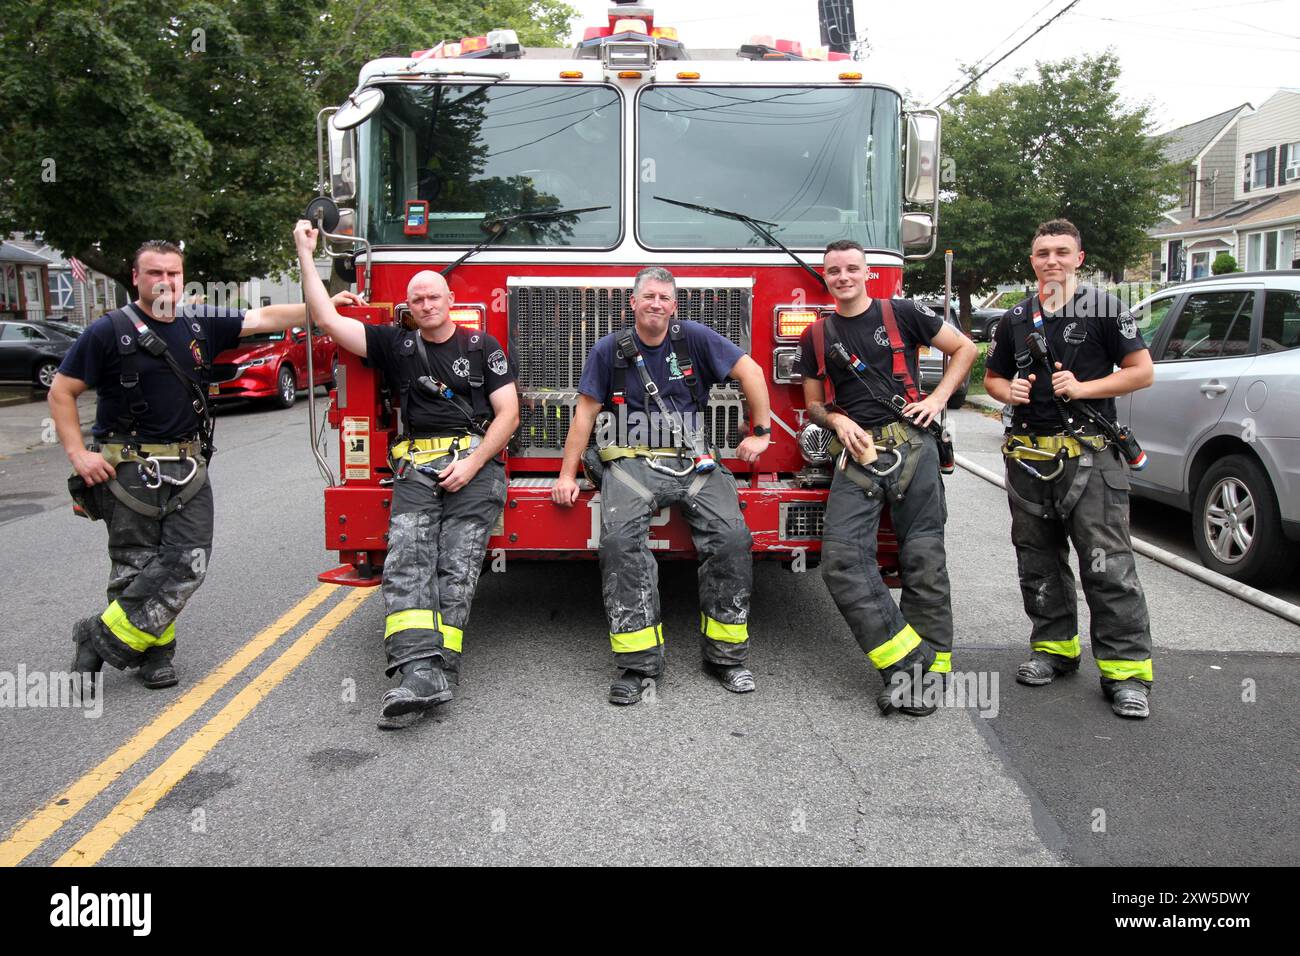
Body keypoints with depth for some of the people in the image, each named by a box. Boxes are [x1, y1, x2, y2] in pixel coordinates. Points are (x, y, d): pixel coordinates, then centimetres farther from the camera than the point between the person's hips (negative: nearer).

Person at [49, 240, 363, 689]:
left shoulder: (200, 323, 8)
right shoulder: (109, 331, -4)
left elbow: (264, 318, 7)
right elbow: (61, 392, -1)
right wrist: (78, 454, -9)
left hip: (188, 468, 4)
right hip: (129, 471, -4)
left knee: (188, 562, -4)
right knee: (136, 566, -1)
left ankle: (104, 636, 7)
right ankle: (154, 649, 14)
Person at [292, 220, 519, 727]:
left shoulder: (482, 346, 12)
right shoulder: (395, 345, 18)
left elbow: (508, 413, 5)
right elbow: (329, 320, 12)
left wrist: (471, 464, -7)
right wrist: (305, 254, 13)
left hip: (474, 463, -2)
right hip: (417, 469, 2)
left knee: (457, 567, -14)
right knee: (406, 562, -18)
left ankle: (440, 671, -17)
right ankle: (419, 672, -29)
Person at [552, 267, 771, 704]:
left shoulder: (694, 338, 5)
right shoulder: (610, 349, 6)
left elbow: (750, 371, 5)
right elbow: (586, 411, 8)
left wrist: (761, 432, 2)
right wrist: (567, 475, 6)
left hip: (691, 462, 1)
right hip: (631, 462, 0)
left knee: (731, 537, -22)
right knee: (621, 540, -29)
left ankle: (726, 654, -7)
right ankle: (639, 663, -23)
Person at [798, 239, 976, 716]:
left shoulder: (901, 314, 6)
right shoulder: (816, 335, 13)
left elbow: (964, 348, 13)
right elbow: (813, 404, 18)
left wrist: (939, 398, 1)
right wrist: (836, 420, -3)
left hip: (911, 449, -2)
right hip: (856, 455, 2)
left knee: (924, 559, -2)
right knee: (842, 558, -14)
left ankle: (926, 671, 8)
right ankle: (904, 663, -9)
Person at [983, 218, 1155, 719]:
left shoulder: (1103, 309, 0)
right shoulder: (1015, 319, 13)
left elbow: (1142, 371, -1)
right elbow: (993, 377, 22)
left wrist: (1083, 388, -14)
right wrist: (1009, 391, -1)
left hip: (1088, 453, -5)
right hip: (1029, 454, 5)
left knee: (1108, 565, -7)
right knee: (1039, 562, 12)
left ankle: (1126, 669, -2)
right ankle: (1055, 646, 25)